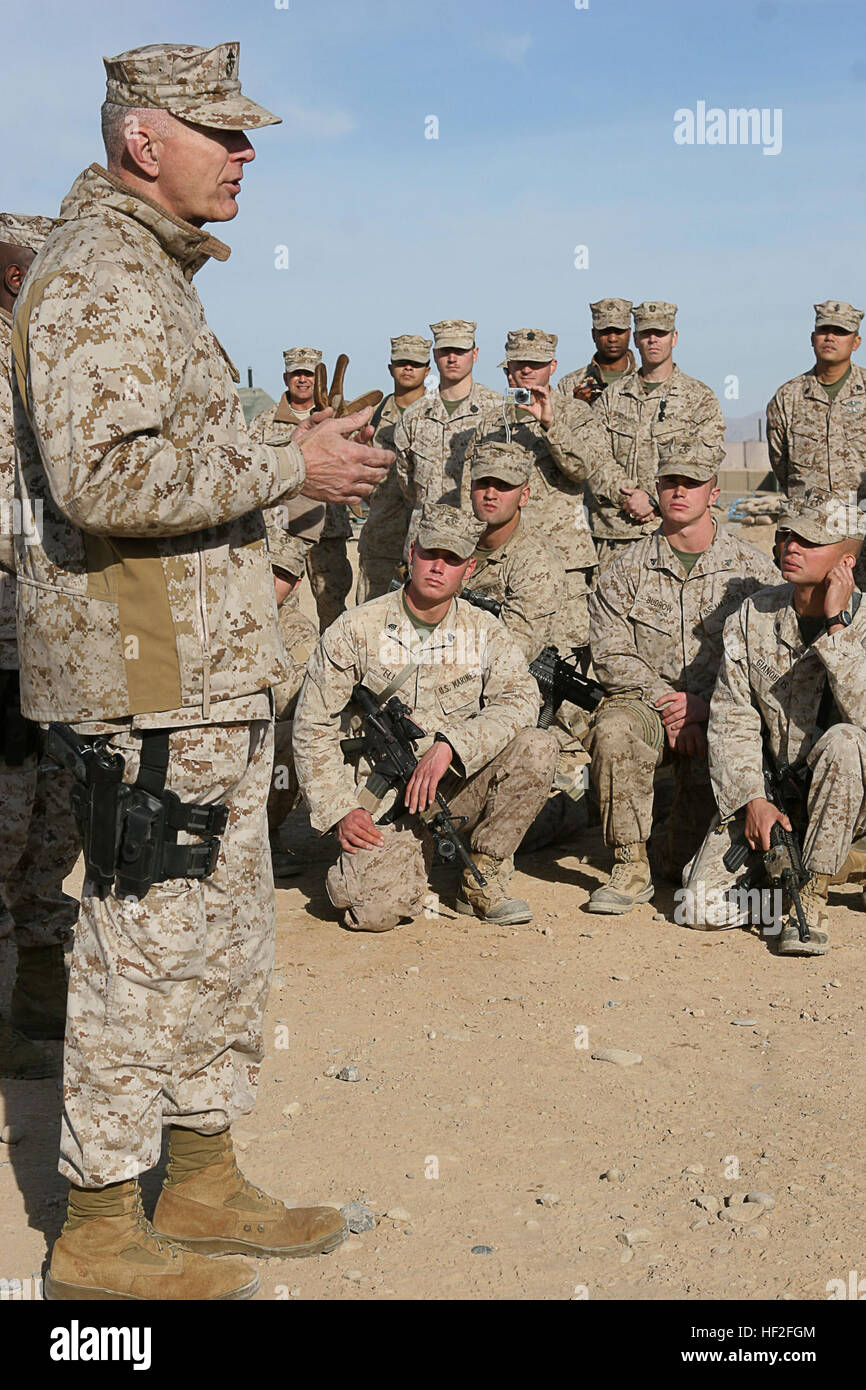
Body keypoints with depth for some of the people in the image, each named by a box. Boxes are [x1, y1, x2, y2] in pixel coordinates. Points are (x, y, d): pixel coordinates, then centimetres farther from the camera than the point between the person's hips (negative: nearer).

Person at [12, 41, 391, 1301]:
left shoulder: (155, 272, 20)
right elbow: (103, 479, -27)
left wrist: (247, 559, 25)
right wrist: (288, 469, -20)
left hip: (212, 664, 10)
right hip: (149, 674, -10)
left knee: (227, 937, 15)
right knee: (149, 943, -2)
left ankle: (203, 1179, 28)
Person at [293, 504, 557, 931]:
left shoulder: (484, 631, 5)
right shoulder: (356, 630, -3)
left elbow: (520, 698, -10)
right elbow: (313, 728, 0)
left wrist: (451, 744, -25)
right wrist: (341, 811, -9)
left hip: (459, 784, 3)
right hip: (383, 795, -3)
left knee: (537, 747, -24)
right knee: (378, 908, -26)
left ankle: (483, 877, -6)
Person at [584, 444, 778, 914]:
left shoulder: (752, 569, 5)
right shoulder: (627, 568, 7)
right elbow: (610, 654, 1)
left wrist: (703, 707, -14)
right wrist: (665, 698, -14)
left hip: (722, 714, -1)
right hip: (647, 701, 1)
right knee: (614, 729, -35)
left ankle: (681, 858, 14)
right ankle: (631, 866, -22)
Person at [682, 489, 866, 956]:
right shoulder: (752, 617, -1)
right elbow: (732, 720, -3)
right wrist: (753, 800, -15)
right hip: (769, 790, 3)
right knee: (702, 907, -14)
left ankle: (811, 899, -22)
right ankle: (799, 864, 15)